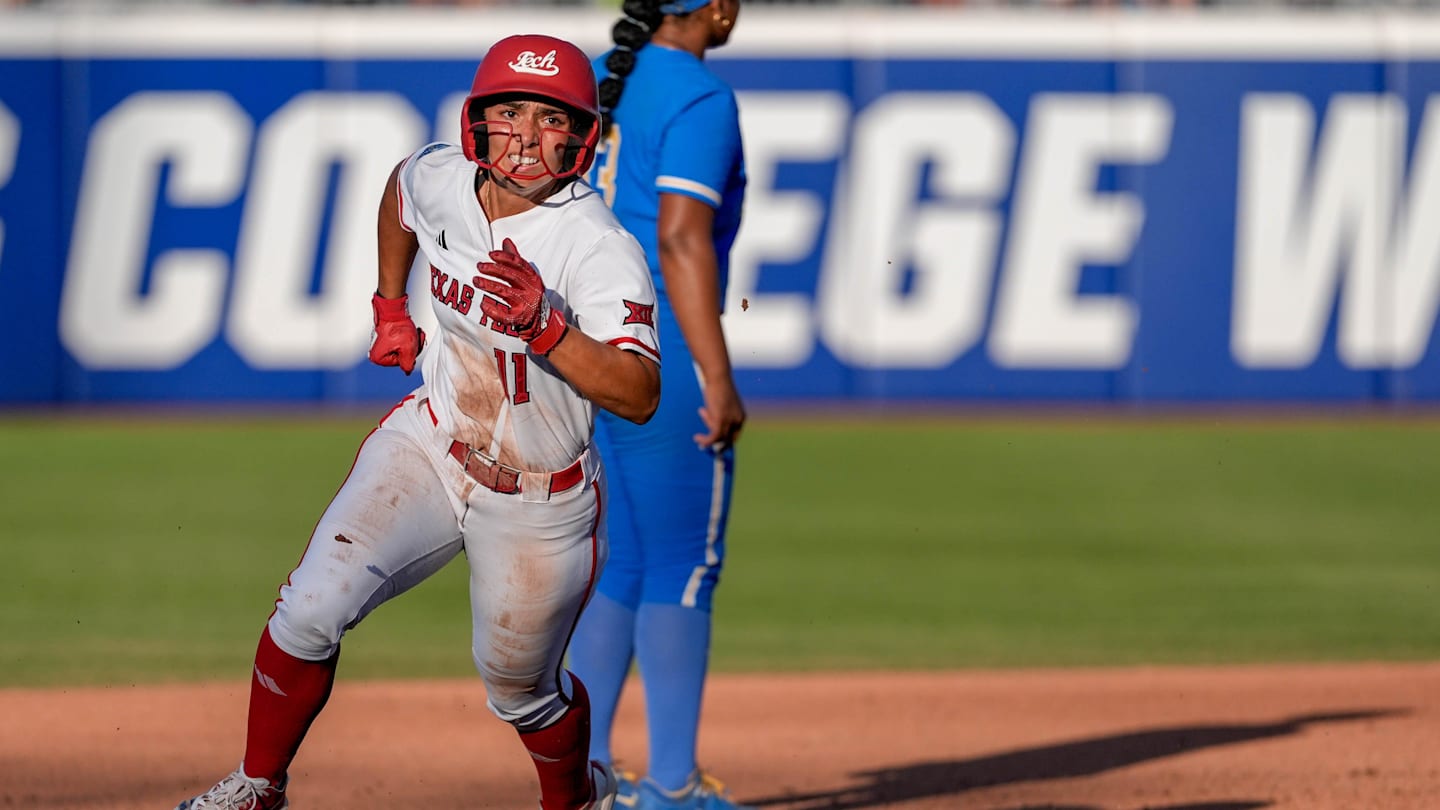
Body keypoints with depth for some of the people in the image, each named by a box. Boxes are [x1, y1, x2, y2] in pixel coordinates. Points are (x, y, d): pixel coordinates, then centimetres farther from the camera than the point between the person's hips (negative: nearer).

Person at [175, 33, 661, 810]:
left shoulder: (597, 249, -27)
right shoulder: (440, 179, -9)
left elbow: (639, 396, -38)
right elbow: (399, 193, 19)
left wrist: (545, 327, -50)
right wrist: (389, 308, 17)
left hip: (537, 504, -4)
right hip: (429, 448, 4)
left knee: (519, 689, 12)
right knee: (314, 607, -15)